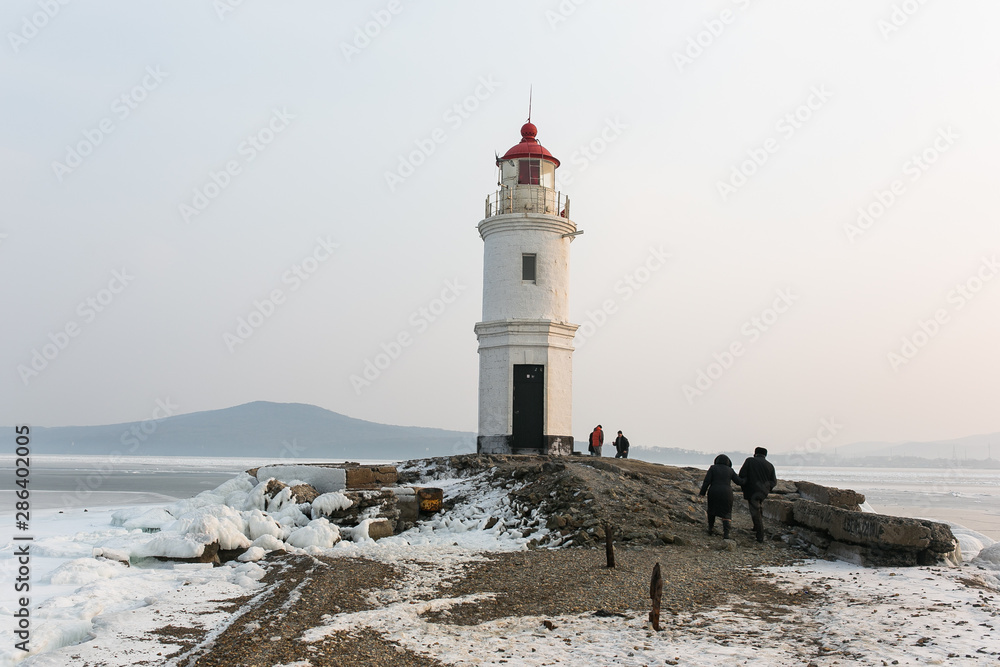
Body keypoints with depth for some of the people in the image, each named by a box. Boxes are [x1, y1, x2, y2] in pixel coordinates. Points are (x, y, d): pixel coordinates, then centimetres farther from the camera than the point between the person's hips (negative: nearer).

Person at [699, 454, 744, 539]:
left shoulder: (713, 468, 1)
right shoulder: (730, 470, 5)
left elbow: (707, 481, -6)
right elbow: (739, 481, 6)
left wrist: (702, 493, -1)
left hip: (713, 493, 0)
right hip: (726, 494, 0)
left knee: (712, 510, 22)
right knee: (726, 514, 5)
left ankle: (711, 529, 29)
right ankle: (726, 533, -11)